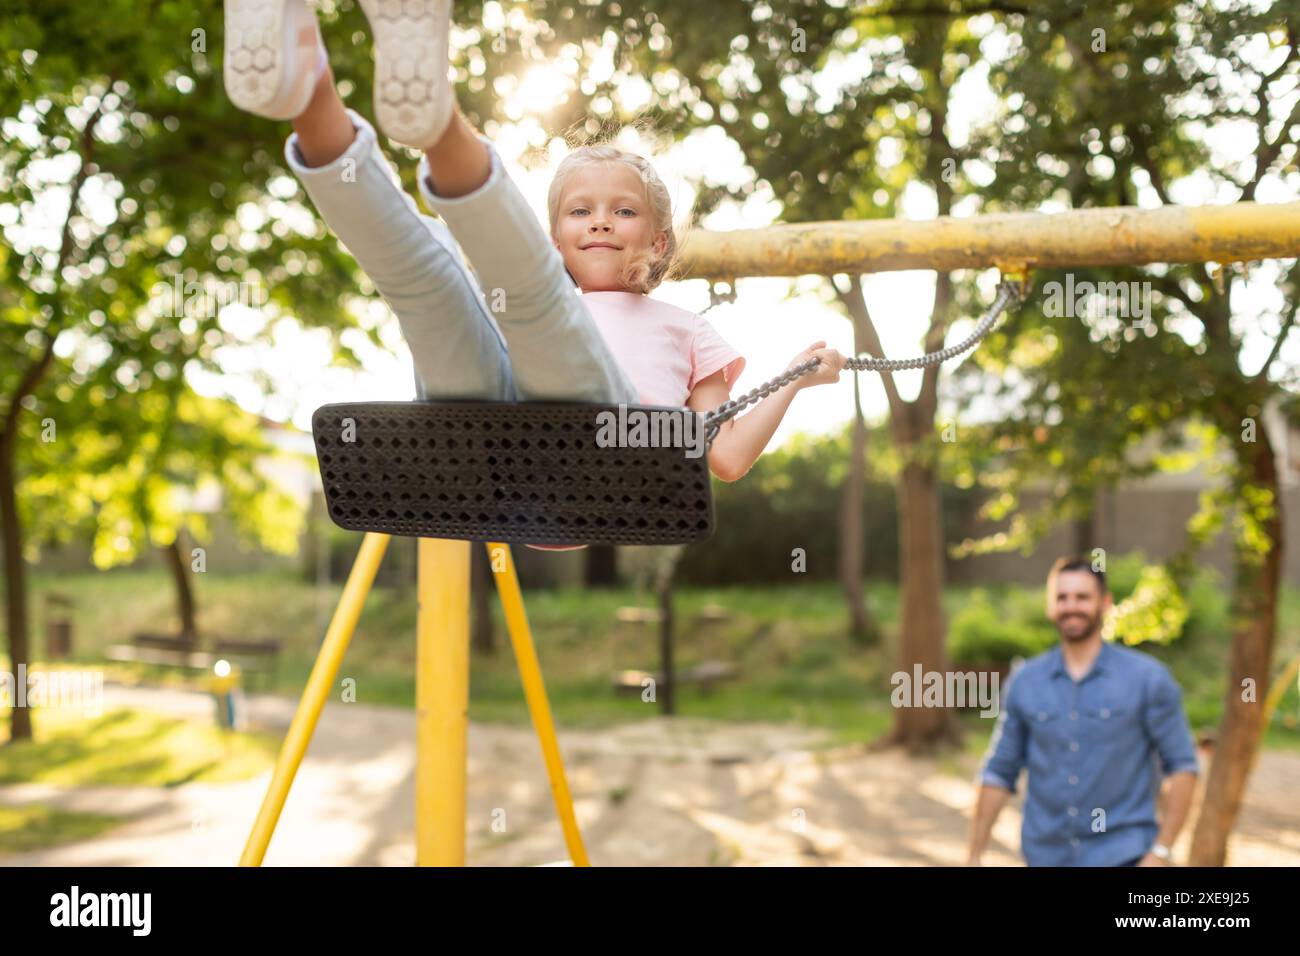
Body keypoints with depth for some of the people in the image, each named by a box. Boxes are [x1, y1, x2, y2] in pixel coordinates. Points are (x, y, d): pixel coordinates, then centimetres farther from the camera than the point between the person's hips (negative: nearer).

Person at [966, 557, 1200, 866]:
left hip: (1122, 858, -4)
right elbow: (999, 772, 7)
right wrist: (974, 859, 4)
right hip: (1048, 858, 4)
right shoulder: (1024, 682, 4)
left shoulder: (1148, 678, -5)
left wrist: (1161, 853, -12)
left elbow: (1182, 766, -4)